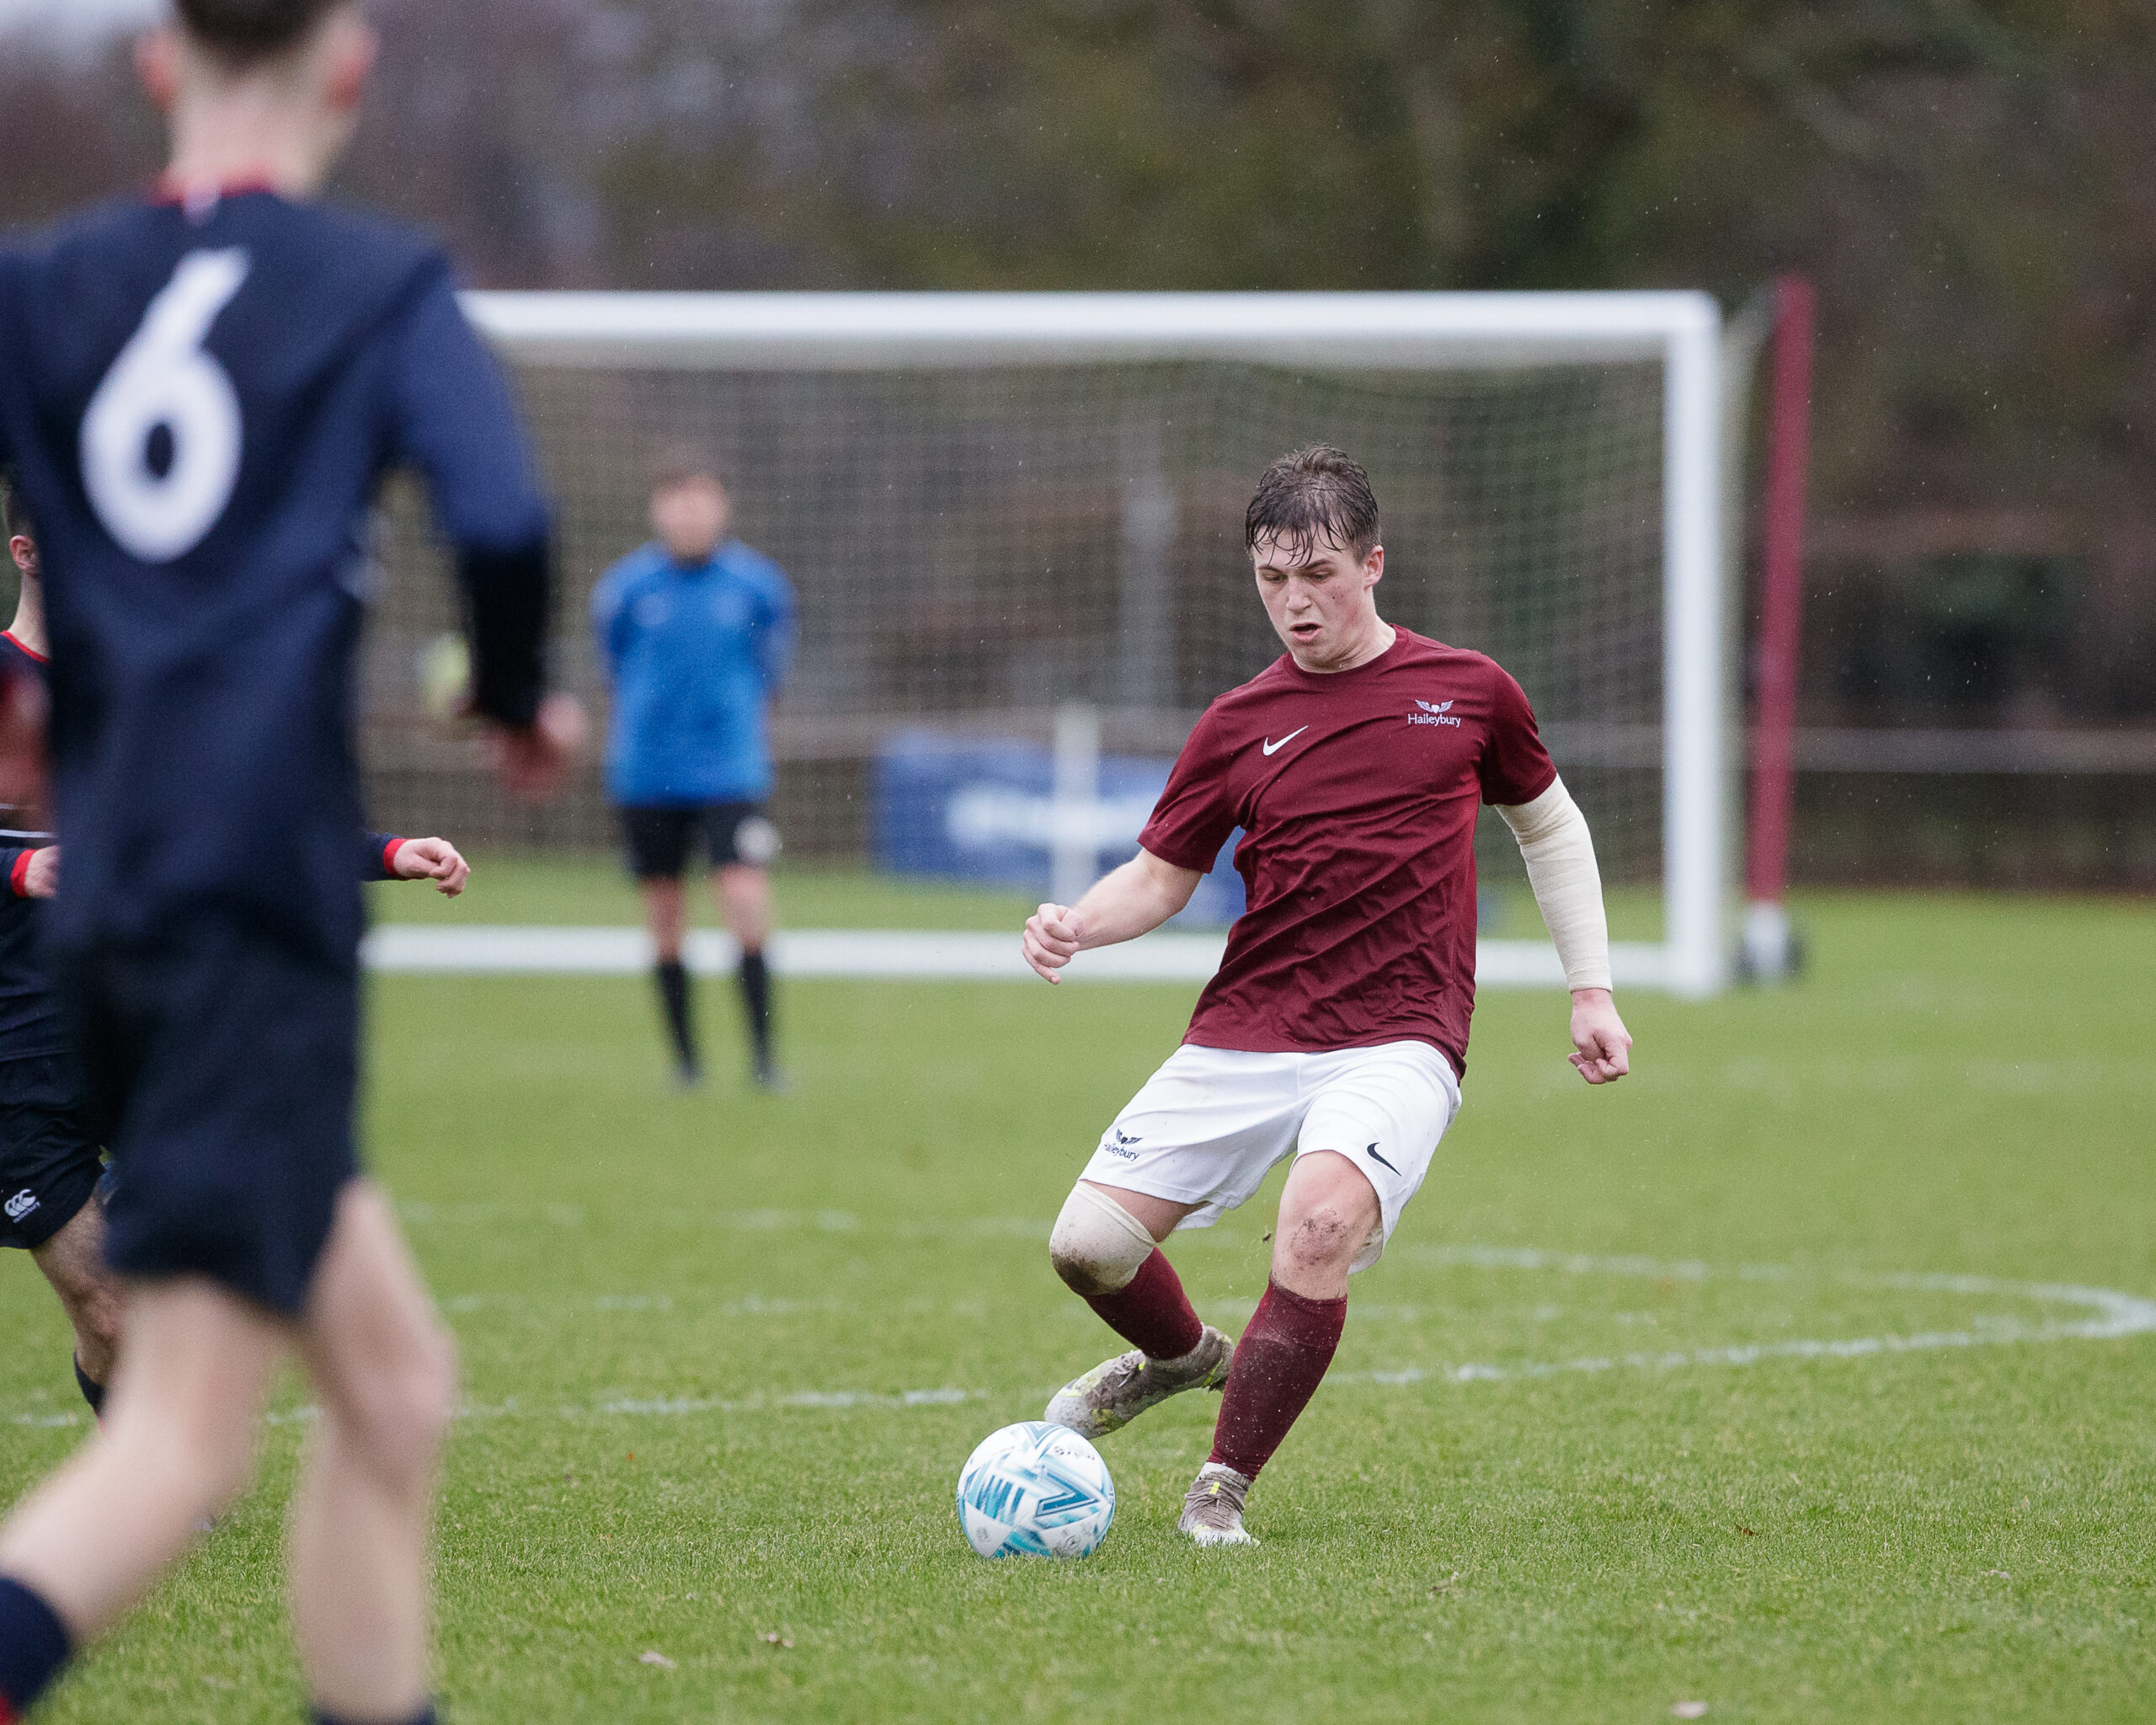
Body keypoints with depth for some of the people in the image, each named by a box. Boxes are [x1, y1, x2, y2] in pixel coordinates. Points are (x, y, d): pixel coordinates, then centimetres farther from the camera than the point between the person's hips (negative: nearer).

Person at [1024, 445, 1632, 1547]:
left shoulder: (1466, 693, 6)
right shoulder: (1239, 726, 8)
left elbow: (1551, 827, 20)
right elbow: (1159, 877, 12)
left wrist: (1591, 992, 15)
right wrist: (1076, 927, -10)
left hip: (1397, 1041, -3)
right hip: (1246, 1032, 3)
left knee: (1322, 1217, -32)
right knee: (1089, 1240, -7)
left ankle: (1223, 1486, -17)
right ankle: (1183, 1355, 30)